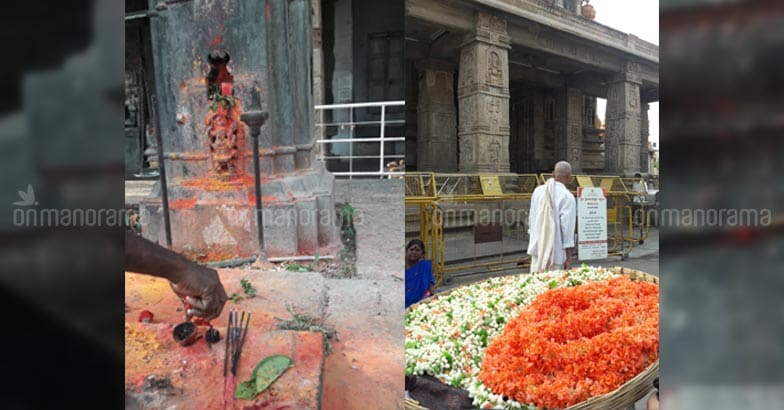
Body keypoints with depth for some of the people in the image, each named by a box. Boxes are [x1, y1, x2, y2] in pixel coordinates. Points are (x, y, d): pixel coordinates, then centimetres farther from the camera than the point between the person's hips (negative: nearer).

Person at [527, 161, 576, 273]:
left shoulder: (538, 191, 3)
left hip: (537, 247, 5)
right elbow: (567, 227, -13)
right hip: (555, 251, -5)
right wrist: (569, 258, -8)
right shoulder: (567, 197, -13)